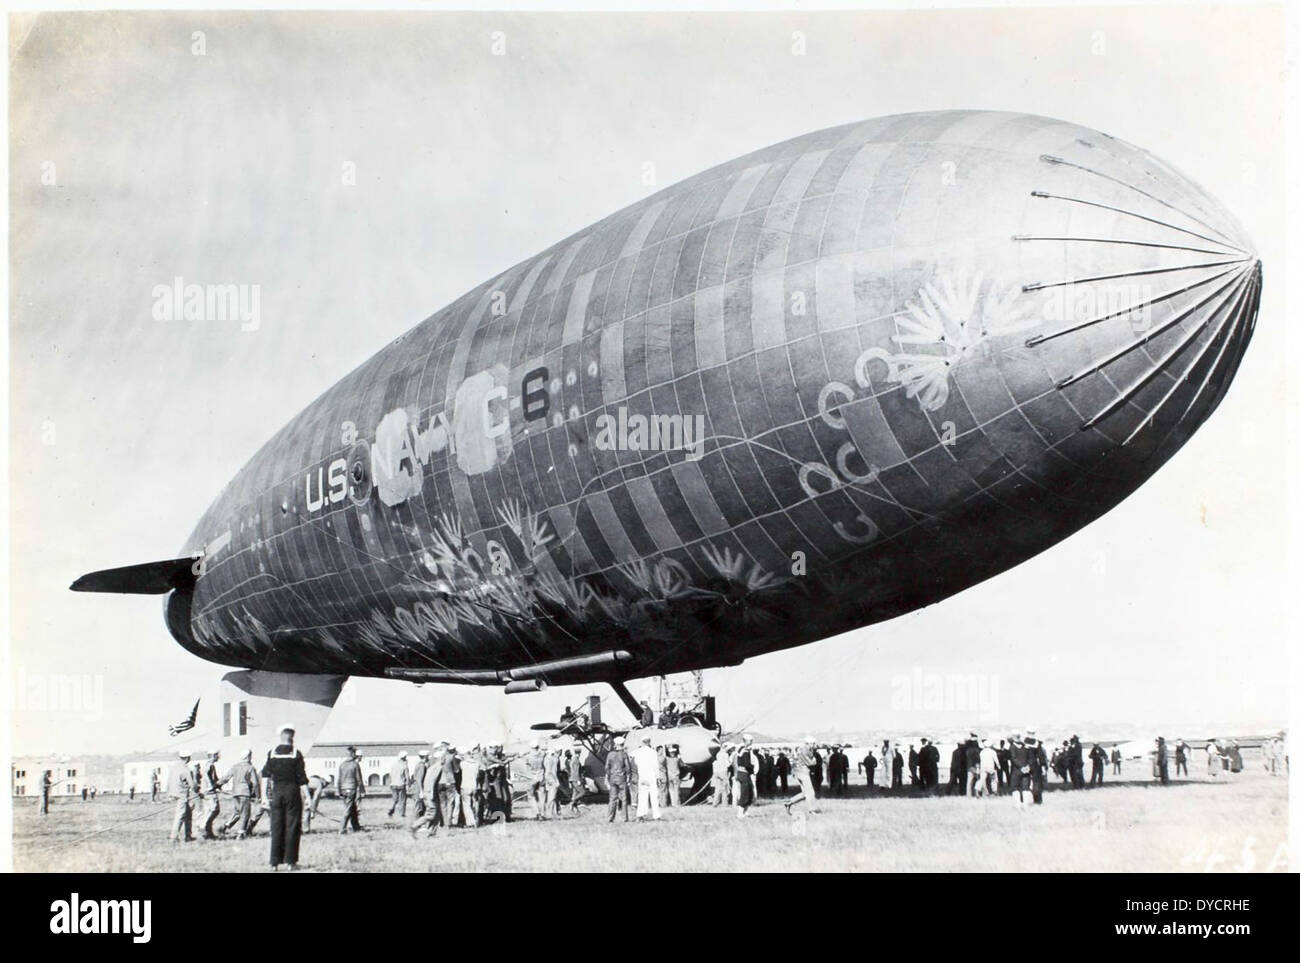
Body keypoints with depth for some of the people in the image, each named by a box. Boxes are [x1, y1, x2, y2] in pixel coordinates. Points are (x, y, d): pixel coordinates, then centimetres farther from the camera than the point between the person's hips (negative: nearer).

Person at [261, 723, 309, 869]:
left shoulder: (272, 753, 2)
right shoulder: (296, 754, -5)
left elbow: (265, 775, 0)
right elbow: (302, 779, -6)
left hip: (277, 792, 2)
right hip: (292, 791, -2)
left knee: (276, 828, 7)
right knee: (292, 827, 3)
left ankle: (275, 862, 5)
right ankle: (291, 861, 2)